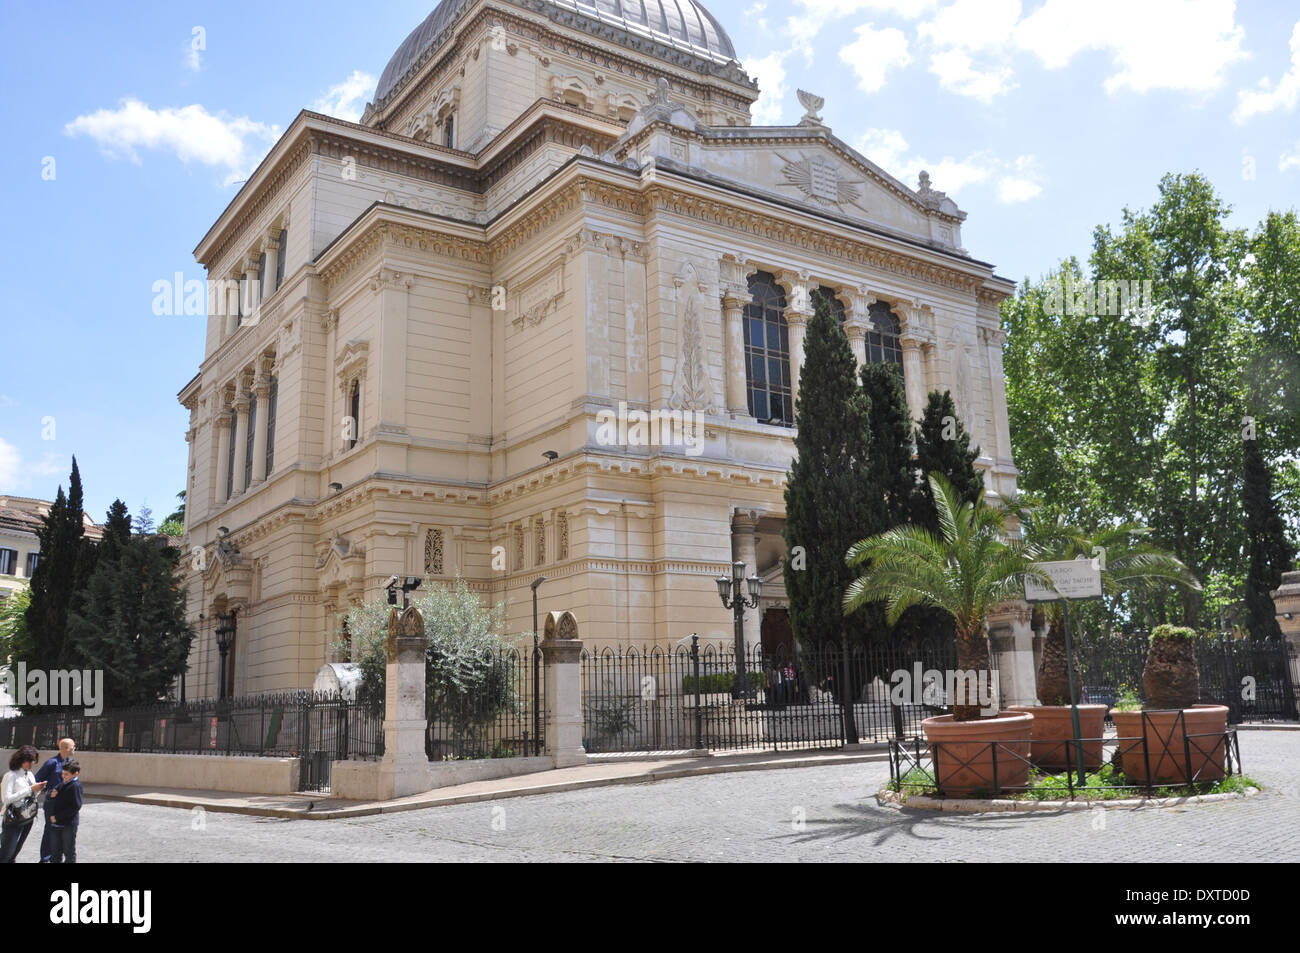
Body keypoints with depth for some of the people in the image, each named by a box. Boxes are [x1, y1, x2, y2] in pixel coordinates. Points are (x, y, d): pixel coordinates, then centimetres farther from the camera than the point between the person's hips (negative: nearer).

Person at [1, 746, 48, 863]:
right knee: (5, 854, -6)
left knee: (14, 853, 14)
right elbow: (8, 799, -20)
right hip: (14, 819, -7)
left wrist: (38, 790, -5)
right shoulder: (11, 776, -11)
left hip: (28, 818, 7)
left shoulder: (30, 774, 9)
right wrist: (30, 789, -20)